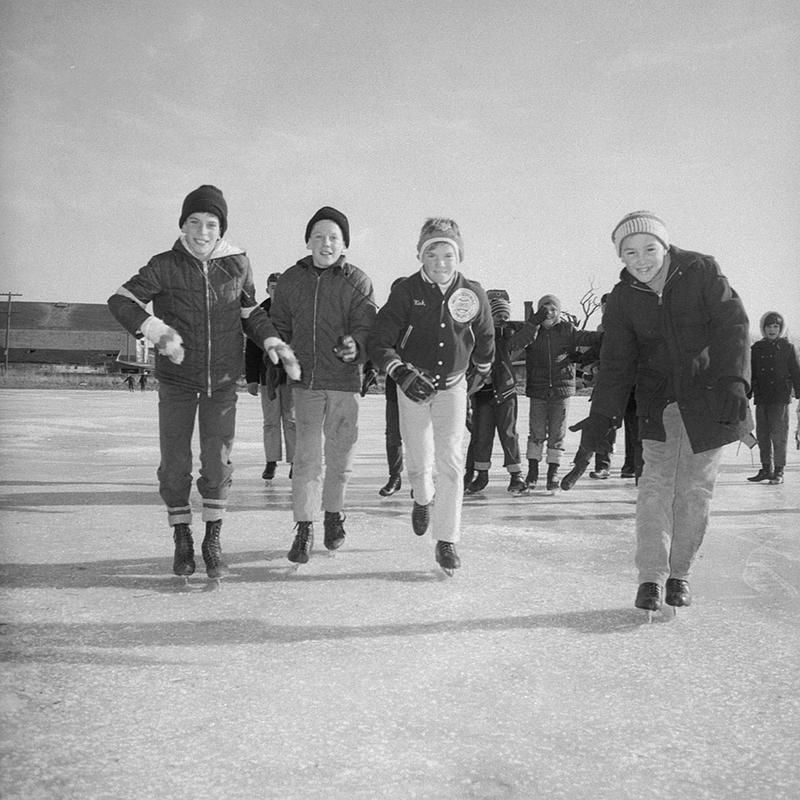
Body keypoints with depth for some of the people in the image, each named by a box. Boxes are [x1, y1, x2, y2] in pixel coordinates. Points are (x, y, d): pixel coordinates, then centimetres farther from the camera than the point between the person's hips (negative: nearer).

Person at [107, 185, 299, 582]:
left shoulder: (237, 264, -3)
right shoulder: (165, 266, -9)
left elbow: (250, 311, 12)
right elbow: (120, 300, -11)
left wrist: (272, 341, -2)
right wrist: (157, 330, -27)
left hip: (222, 381, 1)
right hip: (176, 381, 0)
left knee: (218, 461, -1)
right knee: (175, 464, 4)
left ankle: (213, 542, 15)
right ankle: (182, 541, 22)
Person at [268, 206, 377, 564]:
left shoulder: (357, 281, -1)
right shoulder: (291, 279, 7)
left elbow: (366, 326, -8)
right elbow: (278, 327, 14)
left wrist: (355, 345, -28)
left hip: (345, 380, -1)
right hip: (305, 380, 1)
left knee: (340, 454, 10)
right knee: (306, 457, -4)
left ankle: (333, 513, 32)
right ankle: (304, 528, 5)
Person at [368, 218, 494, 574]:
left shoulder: (473, 294, -9)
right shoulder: (406, 291, -14)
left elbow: (485, 339, 10)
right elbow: (379, 341, -16)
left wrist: (482, 371, 24)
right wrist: (400, 372, -32)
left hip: (452, 387, 1)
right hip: (413, 385, 0)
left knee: (451, 462, -8)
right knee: (418, 462, 5)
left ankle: (446, 541, 1)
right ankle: (422, 500, 42)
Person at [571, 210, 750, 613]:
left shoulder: (702, 271, -8)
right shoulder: (622, 298, -2)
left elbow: (733, 325, -11)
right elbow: (616, 362, -3)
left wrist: (733, 381, -24)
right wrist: (602, 415, -15)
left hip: (708, 399, -1)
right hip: (658, 400, 1)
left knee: (695, 489, 3)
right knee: (656, 485, -6)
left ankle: (679, 573, 18)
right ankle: (651, 577, 2)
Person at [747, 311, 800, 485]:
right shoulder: (757, 348, 11)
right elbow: (751, 374, 14)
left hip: (780, 399, -4)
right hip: (761, 399, 4)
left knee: (778, 435, -4)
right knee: (762, 435, 7)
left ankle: (779, 471, 3)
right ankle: (766, 469, 17)